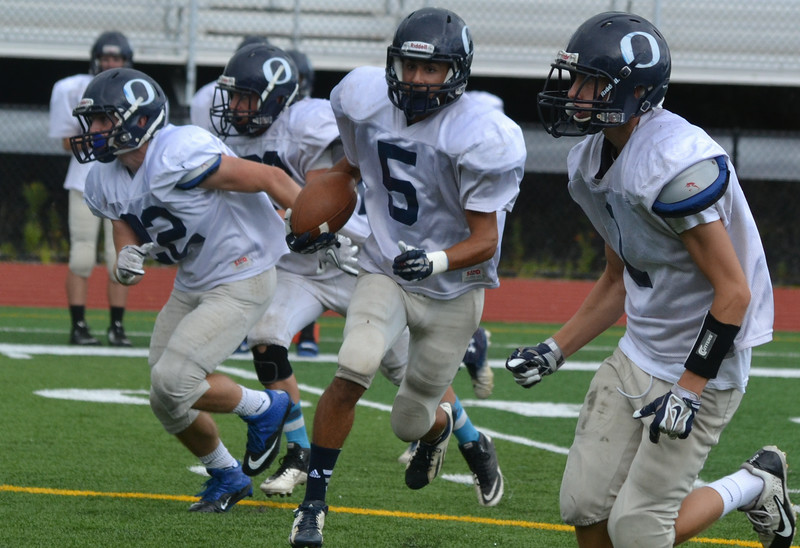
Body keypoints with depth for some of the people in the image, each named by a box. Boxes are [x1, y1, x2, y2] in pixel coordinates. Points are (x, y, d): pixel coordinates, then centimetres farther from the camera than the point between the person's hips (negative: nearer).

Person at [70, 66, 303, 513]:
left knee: (172, 382, -20)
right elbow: (128, 234, 9)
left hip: (241, 279, -9)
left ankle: (264, 409, 6)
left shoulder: (179, 157, -28)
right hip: (192, 283, 9)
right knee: (168, 405, 9)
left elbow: (270, 179, -23)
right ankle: (227, 477, 33)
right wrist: (128, 258, -15)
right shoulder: (107, 179, -1)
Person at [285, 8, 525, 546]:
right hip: (384, 270, 2)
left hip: (452, 288, -2)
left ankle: (442, 425, 48)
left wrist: (436, 261, -38)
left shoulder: (478, 137, -22)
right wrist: (322, 227, 19)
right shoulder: (366, 101, -7)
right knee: (354, 369, -25)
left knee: (411, 421, 7)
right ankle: (313, 501, -13)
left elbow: (484, 239, -20)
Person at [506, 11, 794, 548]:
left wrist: (688, 392, -23)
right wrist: (555, 350, 12)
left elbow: (733, 292, -23)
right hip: (638, 357, 8)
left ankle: (755, 485, 17)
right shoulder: (593, 162, 4)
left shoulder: (677, 165, -25)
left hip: (701, 366, -8)